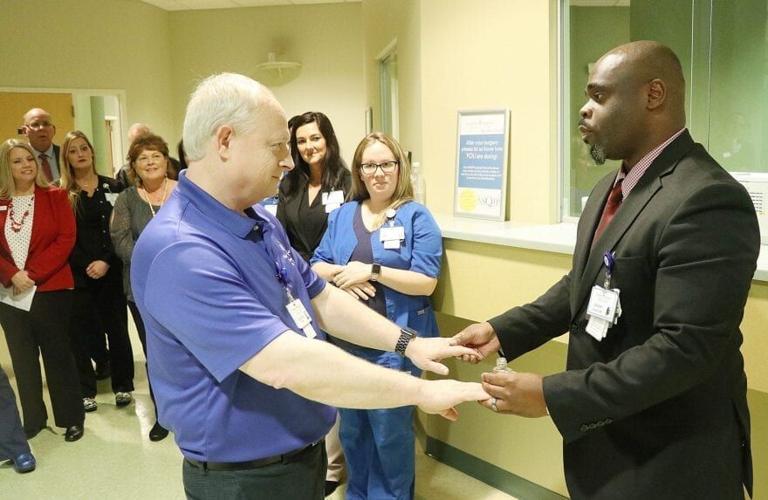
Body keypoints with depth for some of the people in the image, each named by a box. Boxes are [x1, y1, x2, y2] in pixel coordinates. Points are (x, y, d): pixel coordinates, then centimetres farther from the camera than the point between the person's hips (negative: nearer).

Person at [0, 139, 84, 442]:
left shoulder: (55, 197, -1)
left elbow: (66, 239, -9)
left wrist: (33, 274, -15)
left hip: (51, 290, -3)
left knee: (57, 355, 5)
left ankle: (71, 418, 17)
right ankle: (33, 419, 25)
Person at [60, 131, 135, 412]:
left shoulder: (112, 187, 6)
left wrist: (106, 261, -11)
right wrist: (87, 266, -12)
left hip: (111, 271, 1)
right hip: (77, 274, -1)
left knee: (117, 328, 6)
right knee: (80, 332, 3)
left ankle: (123, 386, 18)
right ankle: (85, 391, 16)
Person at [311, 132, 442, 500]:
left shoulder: (417, 217, -6)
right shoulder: (342, 215, 9)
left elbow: (427, 282, -13)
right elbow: (316, 266, 8)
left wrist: (371, 271, -19)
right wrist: (340, 274, -14)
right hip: (346, 341, 5)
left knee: (389, 432, 6)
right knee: (351, 427, 19)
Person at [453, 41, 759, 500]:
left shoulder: (707, 201, -25)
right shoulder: (611, 187, 7)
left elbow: (684, 349, -29)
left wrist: (551, 395, -26)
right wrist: (503, 330, 2)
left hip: (670, 460, -8)